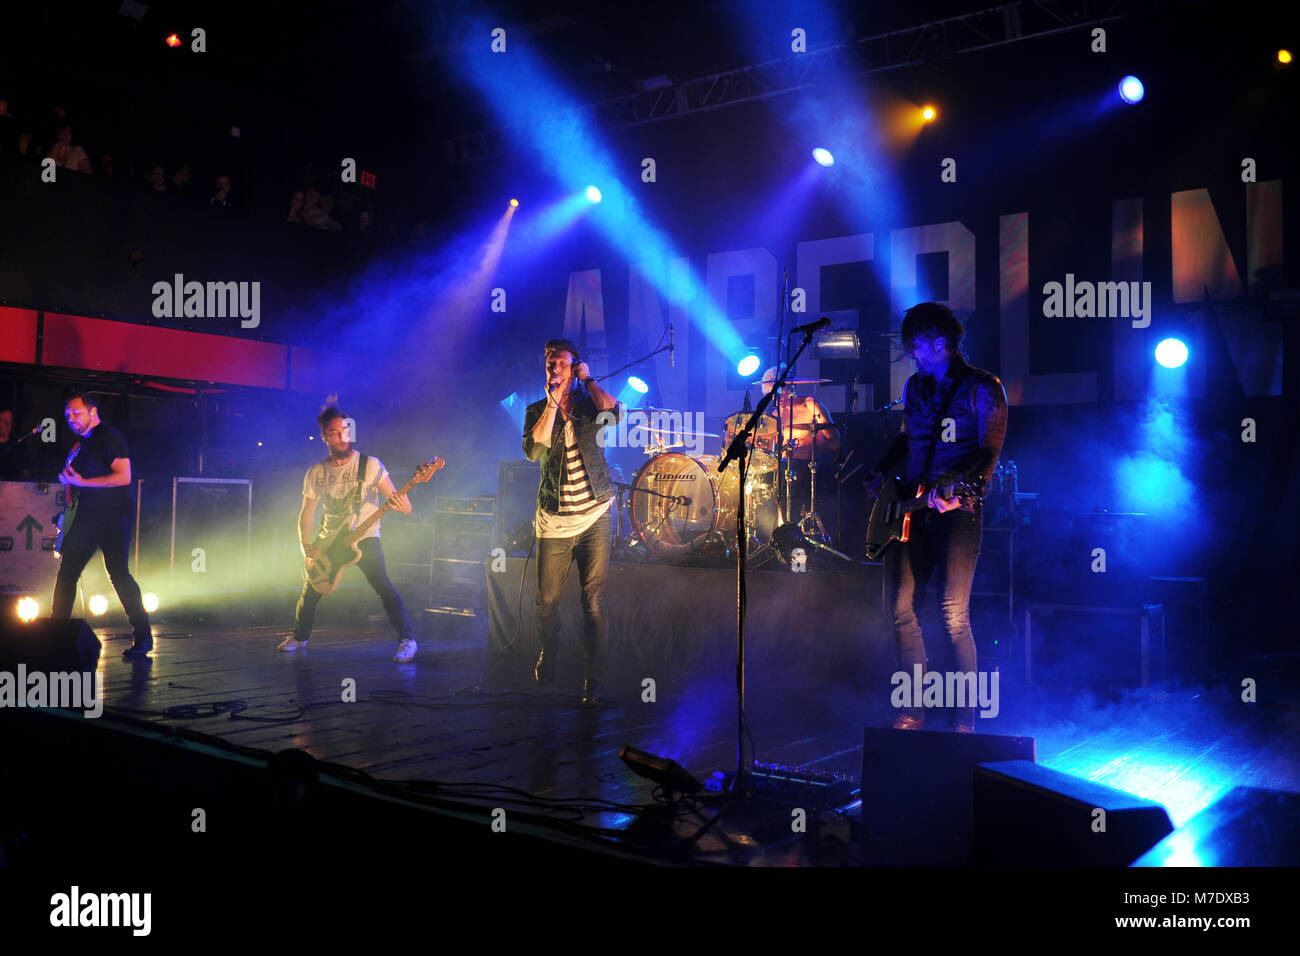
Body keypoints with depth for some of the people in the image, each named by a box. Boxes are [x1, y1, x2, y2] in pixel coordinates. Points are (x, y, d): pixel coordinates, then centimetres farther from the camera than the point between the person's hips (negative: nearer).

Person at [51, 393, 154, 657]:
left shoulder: (110, 437, -9)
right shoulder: (80, 445, 17)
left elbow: (124, 477, -19)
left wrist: (81, 482, -18)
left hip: (113, 516, -8)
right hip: (86, 516, 8)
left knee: (118, 574, -11)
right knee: (66, 571, 6)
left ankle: (143, 637, -4)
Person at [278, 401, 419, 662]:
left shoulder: (370, 465, -9)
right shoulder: (316, 473, 2)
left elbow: (399, 502, -13)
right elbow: (307, 513, 10)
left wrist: (402, 504, -37)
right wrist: (305, 546, -3)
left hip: (365, 537, -4)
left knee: (382, 585, -20)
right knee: (310, 590, 7)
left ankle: (407, 640, -13)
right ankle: (299, 637, 31)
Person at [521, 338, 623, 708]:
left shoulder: (589, 403, 6)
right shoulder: (537, 410, 6)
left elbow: (614, 412, -18)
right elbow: (533, 449, -12)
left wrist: (587, 379, -6)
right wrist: (553, 402, -12)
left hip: (594, 515, -1)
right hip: (554, 522, 1)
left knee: (594, 601, -2)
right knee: (547, 600, 8)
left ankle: (593, 680, 5)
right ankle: (548, 656, 35)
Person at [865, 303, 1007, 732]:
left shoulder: (983, 388, -3)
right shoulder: (915, 386, 17)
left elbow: (989, 453, -11)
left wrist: (955, 484, -27)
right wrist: (879, 472, 15)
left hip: (958, 508, -6)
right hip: (912, 507, 6)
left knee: (954, 614, -12)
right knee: (902, 609, 2)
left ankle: (964, 719, 0)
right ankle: (912, 713, 12)